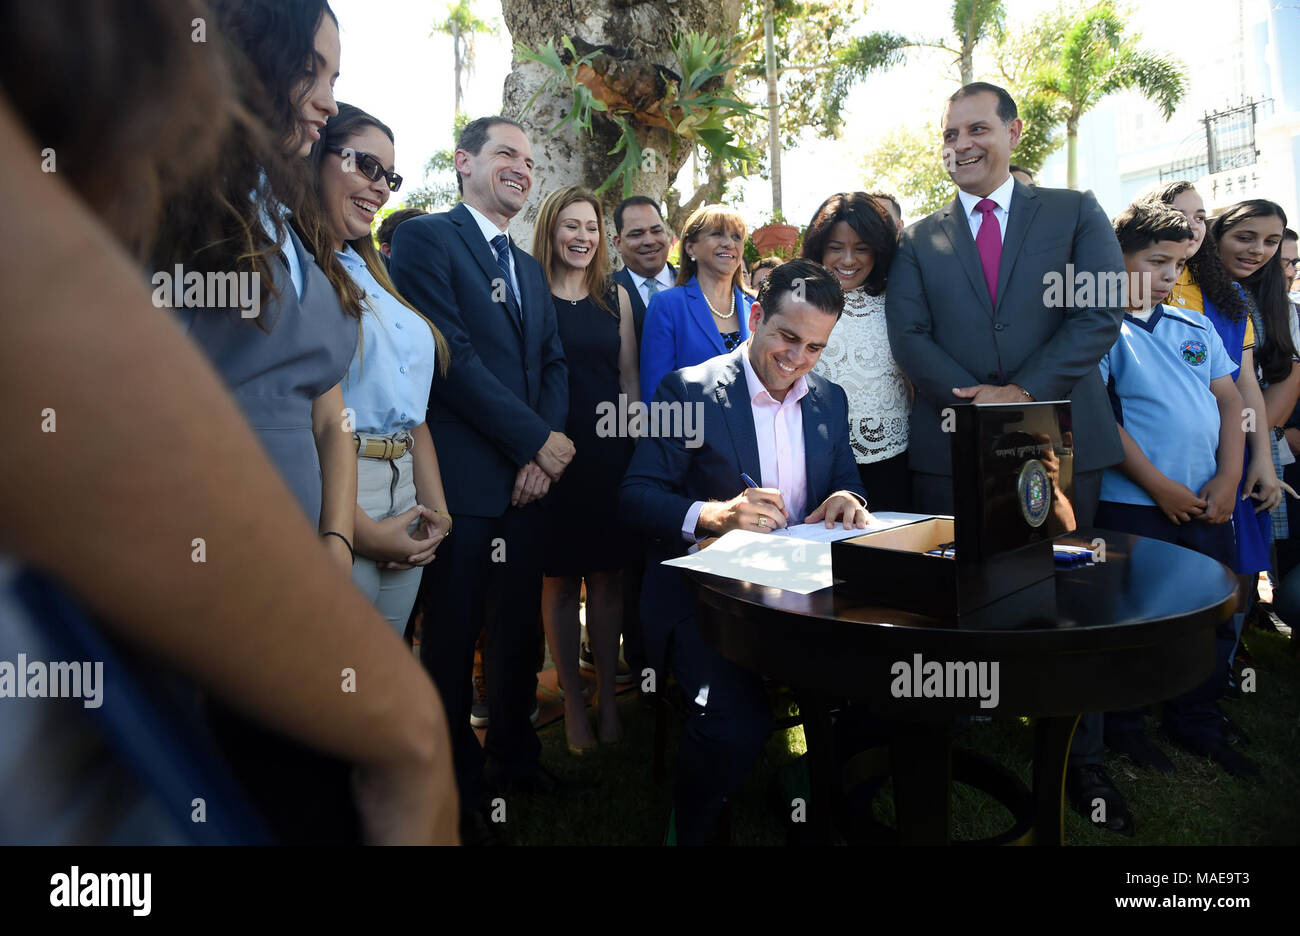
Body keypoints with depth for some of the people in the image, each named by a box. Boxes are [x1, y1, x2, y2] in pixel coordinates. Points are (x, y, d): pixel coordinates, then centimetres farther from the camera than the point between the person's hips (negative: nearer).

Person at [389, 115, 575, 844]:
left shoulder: (530, 267, 20)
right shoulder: (425, 238, -4)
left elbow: (553, 363, 13)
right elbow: (451, 356, -15)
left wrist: (544, 449, -4)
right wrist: (539, 441, -13)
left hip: (527, 475, 7)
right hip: (463, 476, -7)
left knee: (520, 626, 15)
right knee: (454, 635, 6)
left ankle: (514, 752, 33)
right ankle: (458, 781, 23)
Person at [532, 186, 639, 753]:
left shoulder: (616, 297, 11)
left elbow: (629, 379, 12)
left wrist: (633, 446, 5)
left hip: (610, 452, 3)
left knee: (607, 577, 8)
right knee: (559, 578, 4)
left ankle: (608, 700, 20)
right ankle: (573, 705, 17)